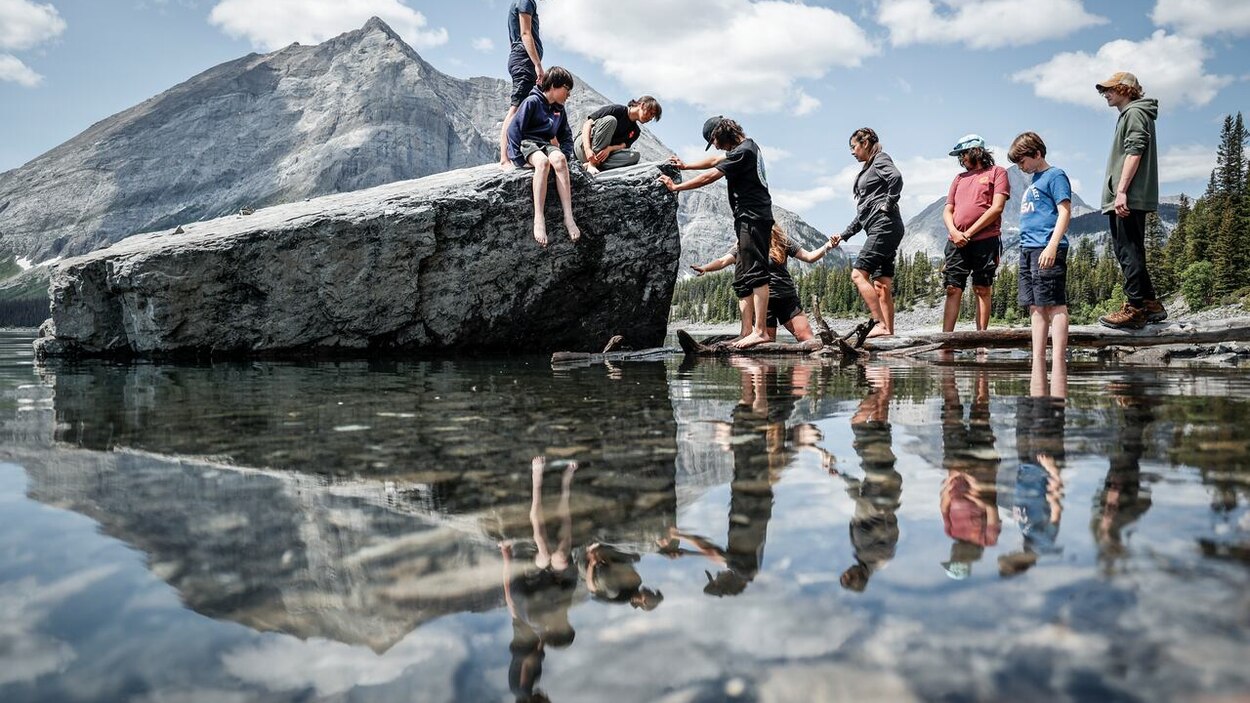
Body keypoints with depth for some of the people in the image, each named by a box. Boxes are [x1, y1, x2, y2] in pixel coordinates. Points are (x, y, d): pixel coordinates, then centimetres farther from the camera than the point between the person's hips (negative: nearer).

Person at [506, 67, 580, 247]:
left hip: (546, 144, 5)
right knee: (542, 161, -40)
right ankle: (539, 219, -46)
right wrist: (519, 158, -17)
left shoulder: (559, 109, 17)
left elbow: (566, 136, 24)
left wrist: (565, 155, 3)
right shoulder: (532, 102, -4)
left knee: (559, 159, -32)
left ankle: (568, 217, -41)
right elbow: (514, 129, -9)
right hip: (527, 143, -5)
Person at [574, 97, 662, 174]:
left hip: (603, 155, 4)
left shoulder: (635, 131, 13)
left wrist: (609, 149, -28)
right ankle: (591, 164, -31)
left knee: (635, 155, -20)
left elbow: (623, 145, -4)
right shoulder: (617, 110, -5)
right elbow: (587, 123, -12)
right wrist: (587, 149, -27)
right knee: (609, 120, -28)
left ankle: (596, 163, -30)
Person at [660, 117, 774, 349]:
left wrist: (676, 187, -3)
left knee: (756, 273, -15)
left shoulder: (742, 152, -11)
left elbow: (708, 177, -12)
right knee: (742, 280, 7)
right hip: (749, 219, 10)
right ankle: (747, 333, 3)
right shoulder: (747, 146, 20)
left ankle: (760, 331, -19)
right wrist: (686, 166, 37)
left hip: (753, 218, -10)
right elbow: (715, 160, 35)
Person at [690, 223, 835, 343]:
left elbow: (809, 257, 7)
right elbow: (723, 261, -9)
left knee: (807, 338, -7)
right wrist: (705, 268, -27)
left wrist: (827, 246, -8)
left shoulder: (782, 241, 4)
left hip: (788, 298, 1)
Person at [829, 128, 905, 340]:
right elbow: (863, 213, 28)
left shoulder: (880, 159, 3)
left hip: (884, 226, -10)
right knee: (881, 285, 2)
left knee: (858, 274, -18)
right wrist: (844, 235, 23)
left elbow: (896, 178, -21)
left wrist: (888, 205, -14)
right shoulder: (868, 170, 29)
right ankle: (889, 332, -2)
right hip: (878, 229, 10)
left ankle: (880, 324, -23)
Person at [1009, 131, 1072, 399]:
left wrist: (1052, 246, -19)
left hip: (1046, 249, -9)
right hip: (1028, 248, 9)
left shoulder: (1055, 175, -2)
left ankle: (1059, 363, -9)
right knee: (1036, 307, 7)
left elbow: (1064, 212, -10)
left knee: (1054, 305, -9)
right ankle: (1038, 362, 9)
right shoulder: (1033, 182, 23)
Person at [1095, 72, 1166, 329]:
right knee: (1127, 250, 11)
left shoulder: (1134, 113, -4)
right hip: (1128, 200, 10)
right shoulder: (1129, 115, 26)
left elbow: (1134, 152, -15)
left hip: (1128, 198, -10)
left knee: (1129, 251, -11)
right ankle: (1150, 304, 14)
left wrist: (1121, 191, -22)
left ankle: (1135, 308, -11)